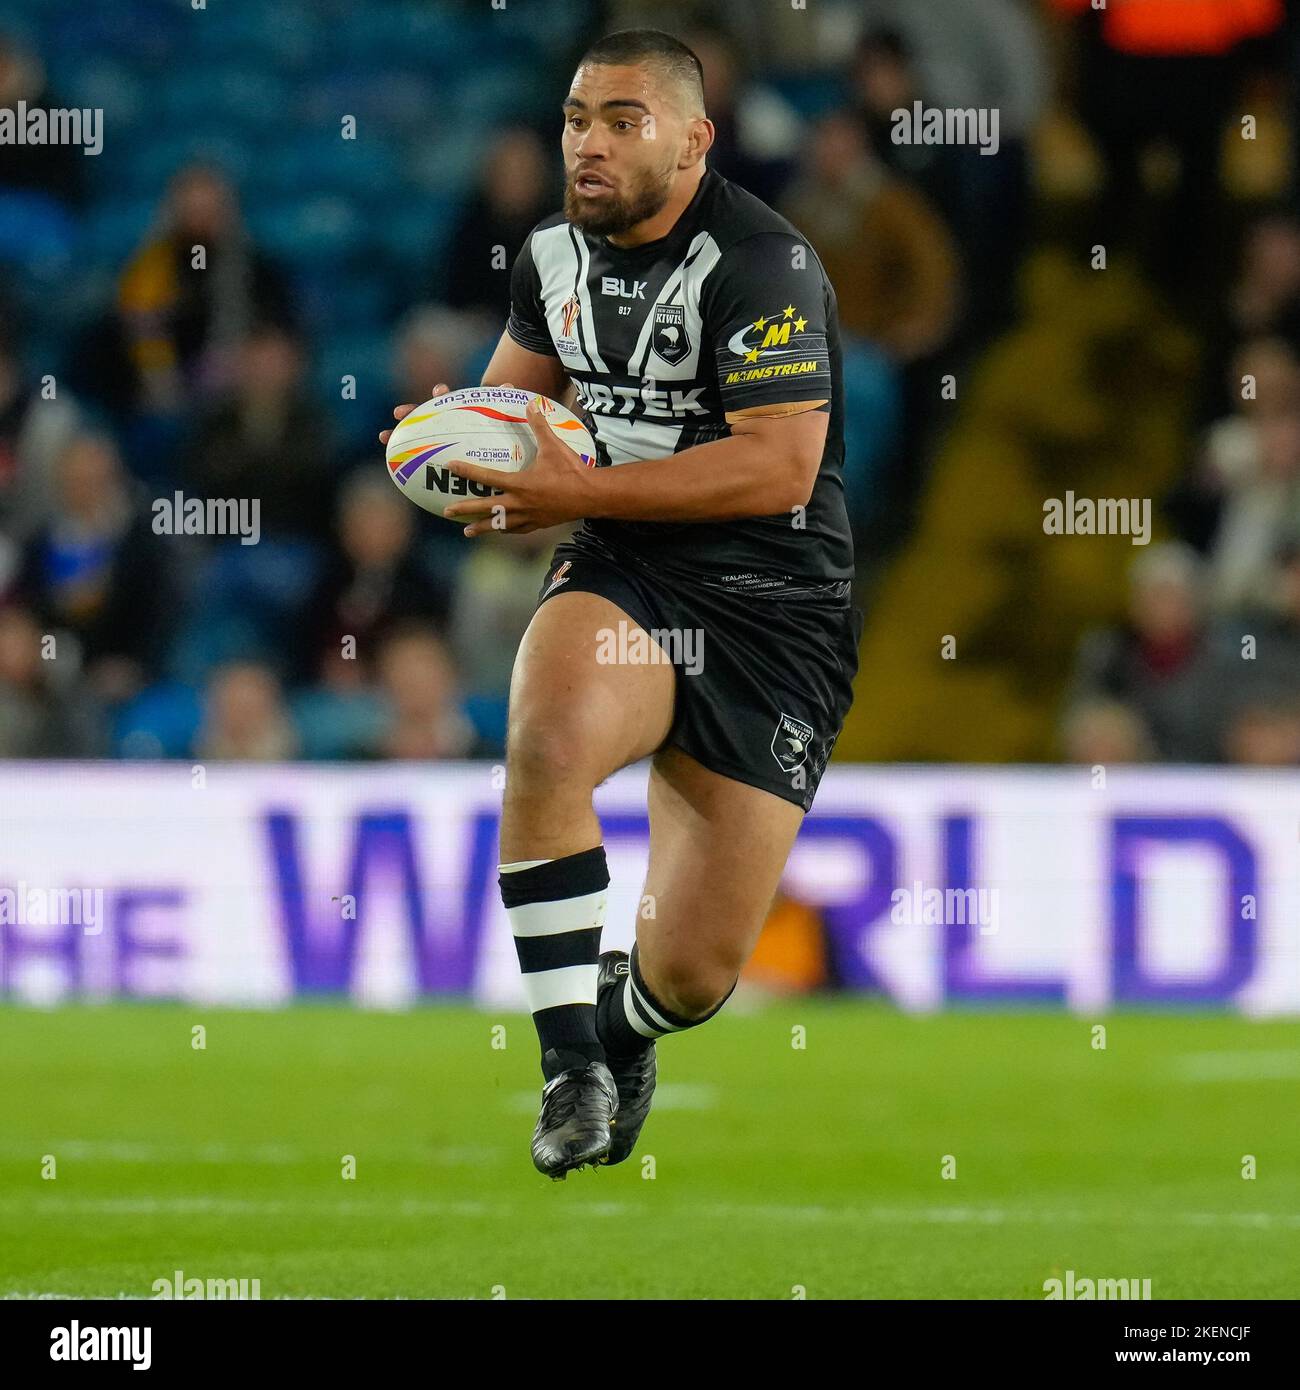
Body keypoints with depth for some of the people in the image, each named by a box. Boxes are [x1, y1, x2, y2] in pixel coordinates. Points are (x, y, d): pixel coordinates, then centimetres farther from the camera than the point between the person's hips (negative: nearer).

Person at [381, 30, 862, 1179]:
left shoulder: (762, 264, -15)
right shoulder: (558, 251, 7)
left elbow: (780, 468, -23)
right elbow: (518, 386, 28)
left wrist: (580, 490, -24)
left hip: (776, 615, -4)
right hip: (620, 580, 4)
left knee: (696, 972, -2)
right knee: (546, 747, -34)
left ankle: (623, 1026, 37)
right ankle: (570, 1062, -22)